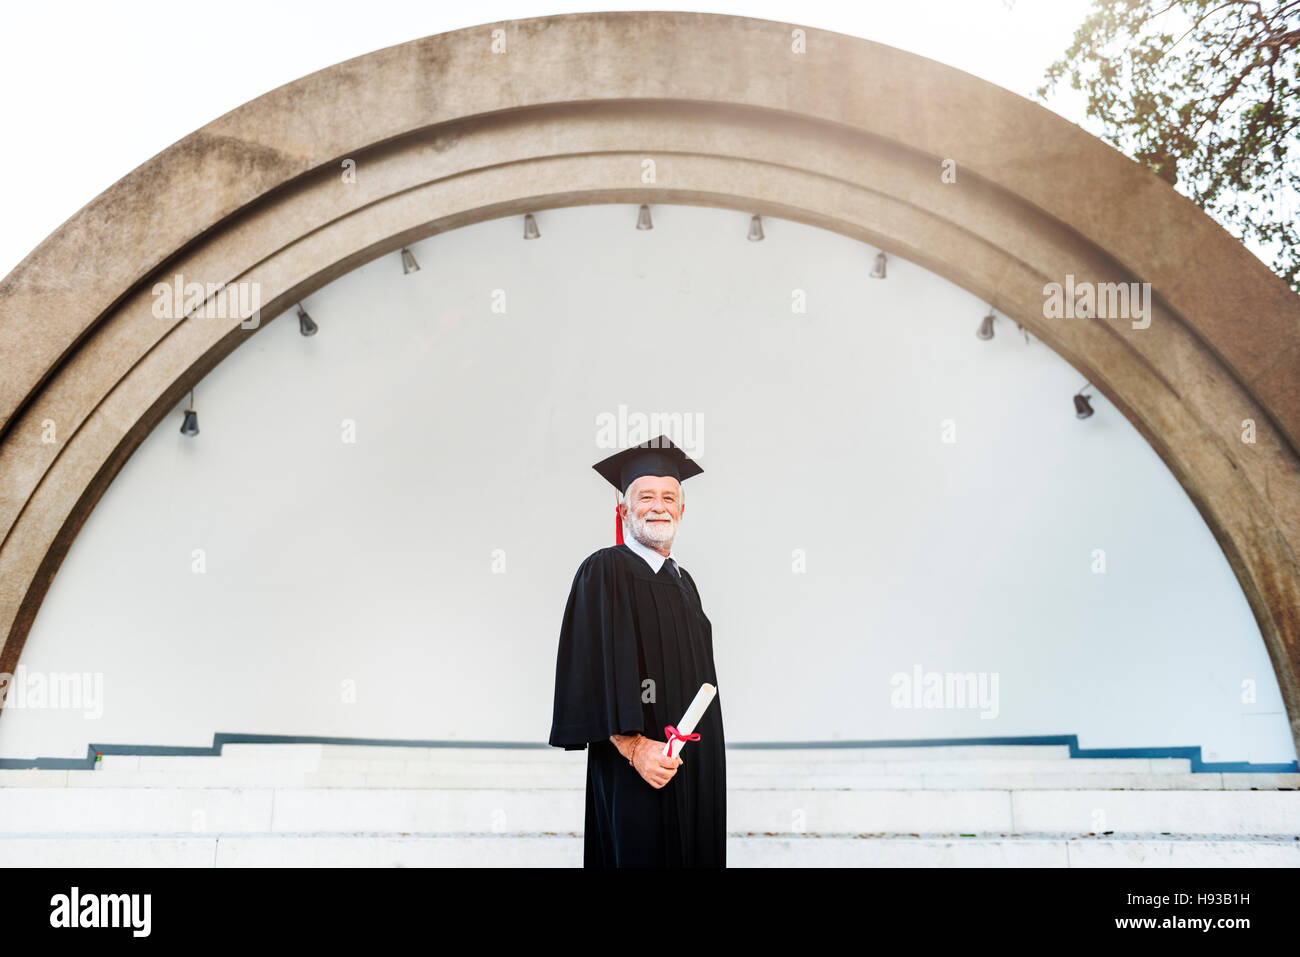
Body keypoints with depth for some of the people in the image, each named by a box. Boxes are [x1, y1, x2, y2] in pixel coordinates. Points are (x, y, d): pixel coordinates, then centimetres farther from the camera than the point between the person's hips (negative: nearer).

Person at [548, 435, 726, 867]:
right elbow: (595, 666, -16)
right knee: (639, 853, -5)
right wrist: (631, 745, -24)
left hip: (695, 767, 7)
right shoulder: (604, 571, -7)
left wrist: (704, 760, 14)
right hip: (636, 767, -7)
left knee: (695, 853, 10)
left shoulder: (683, 582, 16)